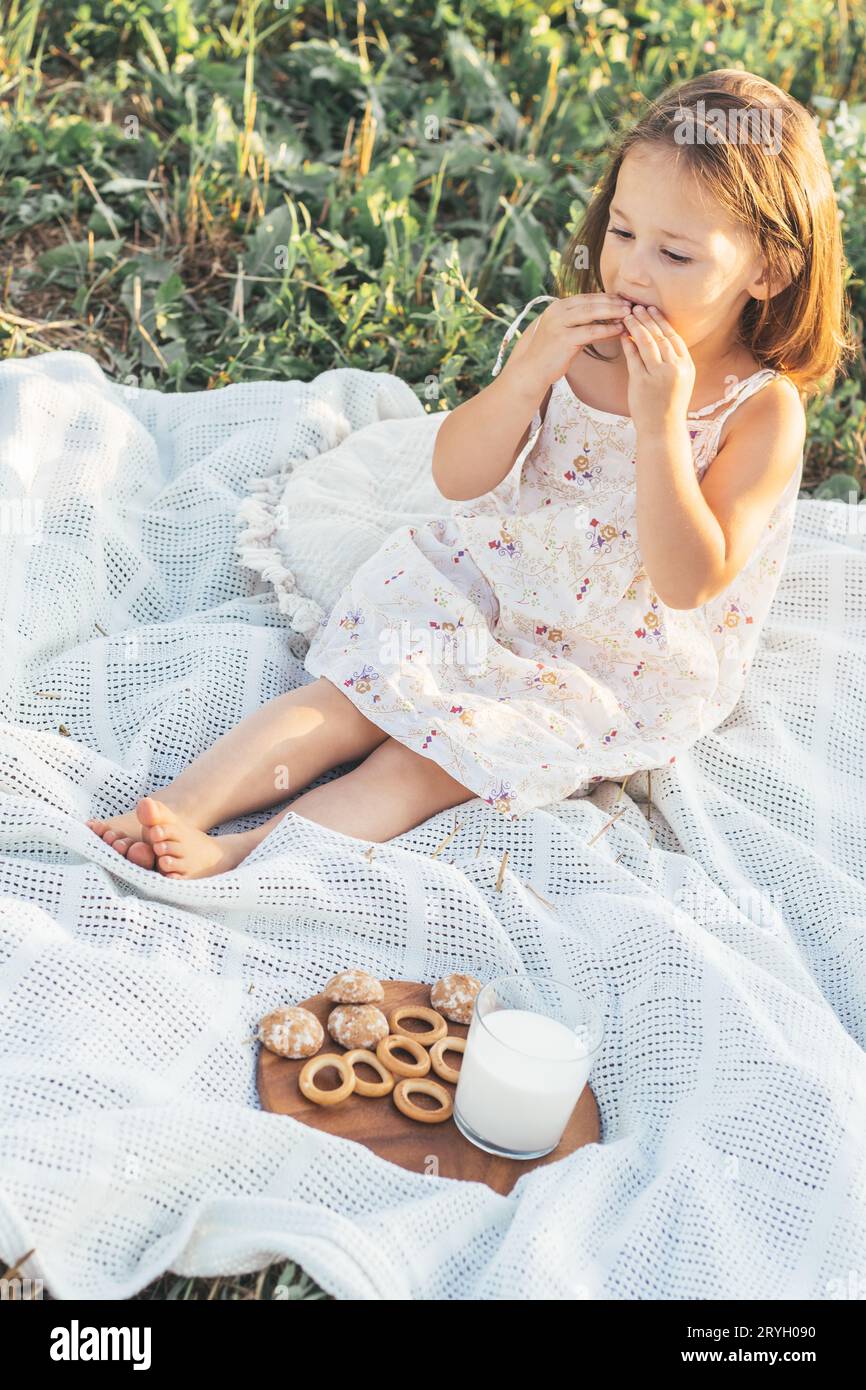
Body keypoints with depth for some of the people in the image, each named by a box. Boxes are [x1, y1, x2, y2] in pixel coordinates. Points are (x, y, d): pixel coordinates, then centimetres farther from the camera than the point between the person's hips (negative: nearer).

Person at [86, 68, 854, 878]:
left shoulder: (764, 411, -18)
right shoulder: (576, 340, -6)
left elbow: (690, 584, -26)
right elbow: (456, 478, -7)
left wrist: (660, 417, -33)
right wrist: (527, 372, -24)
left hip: (618, 669, -4)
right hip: (490, 584, 5)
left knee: (426, 760, -17)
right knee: (352, 691, -11)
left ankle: (239, 859, -22)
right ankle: (177, 808, -13)